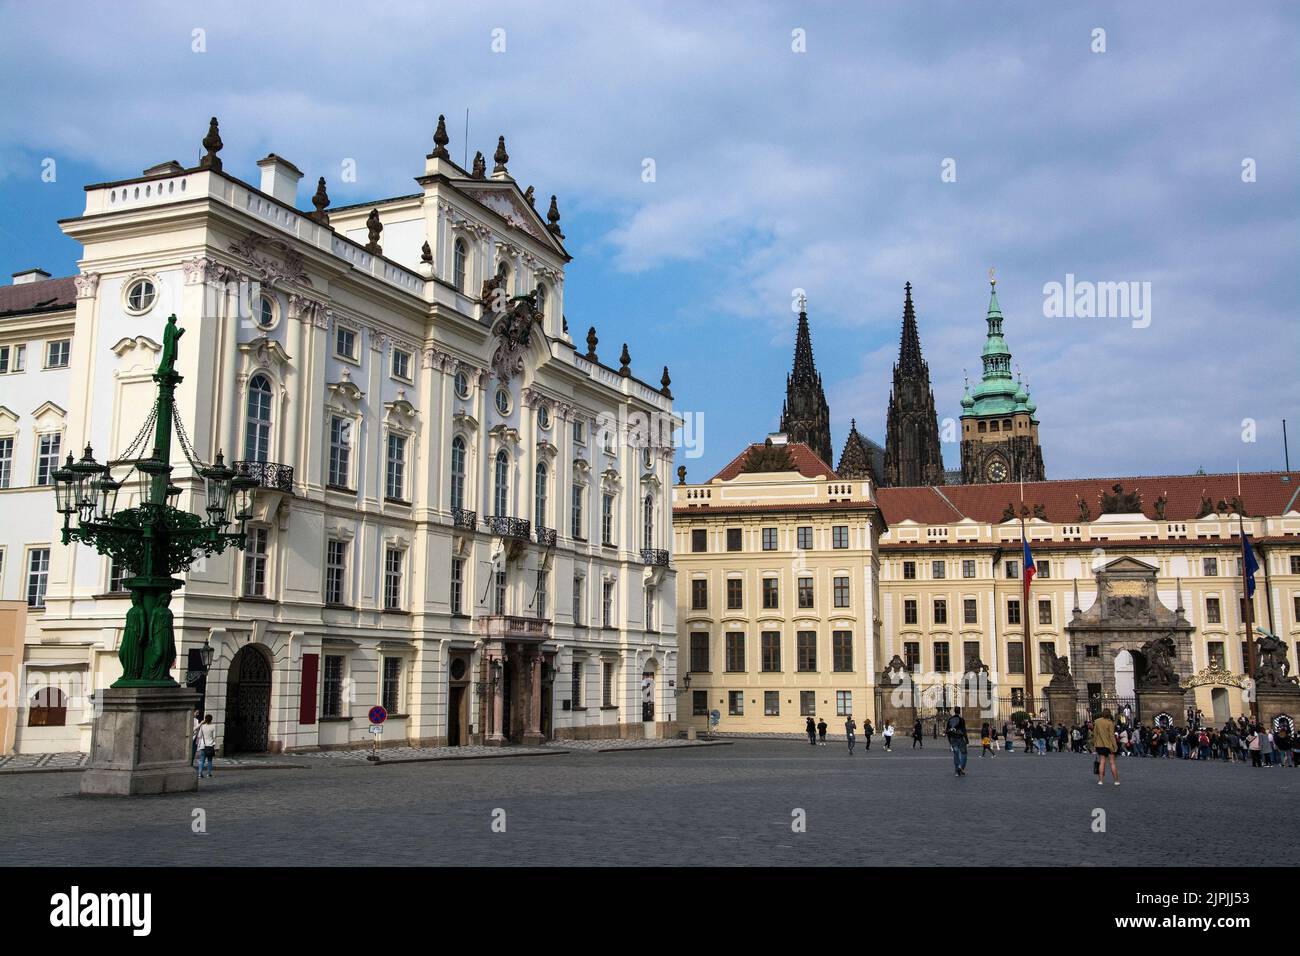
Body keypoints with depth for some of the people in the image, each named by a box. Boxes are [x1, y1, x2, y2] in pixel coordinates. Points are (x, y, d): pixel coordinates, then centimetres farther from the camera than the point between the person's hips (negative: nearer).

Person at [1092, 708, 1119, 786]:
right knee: (1112, 763, 4)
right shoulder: (1110, 723, -11)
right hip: (1109, 744, -3)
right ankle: (1116, 781, 7)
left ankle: (1100, 780, -1)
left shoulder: (1097, 721, 1)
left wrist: (1094, 745, 11)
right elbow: (1112, 735, -13)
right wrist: (1114, 745, -9)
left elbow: (1095, 734, 5)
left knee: (1102, 762, 5)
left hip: (1100, 744, 3)